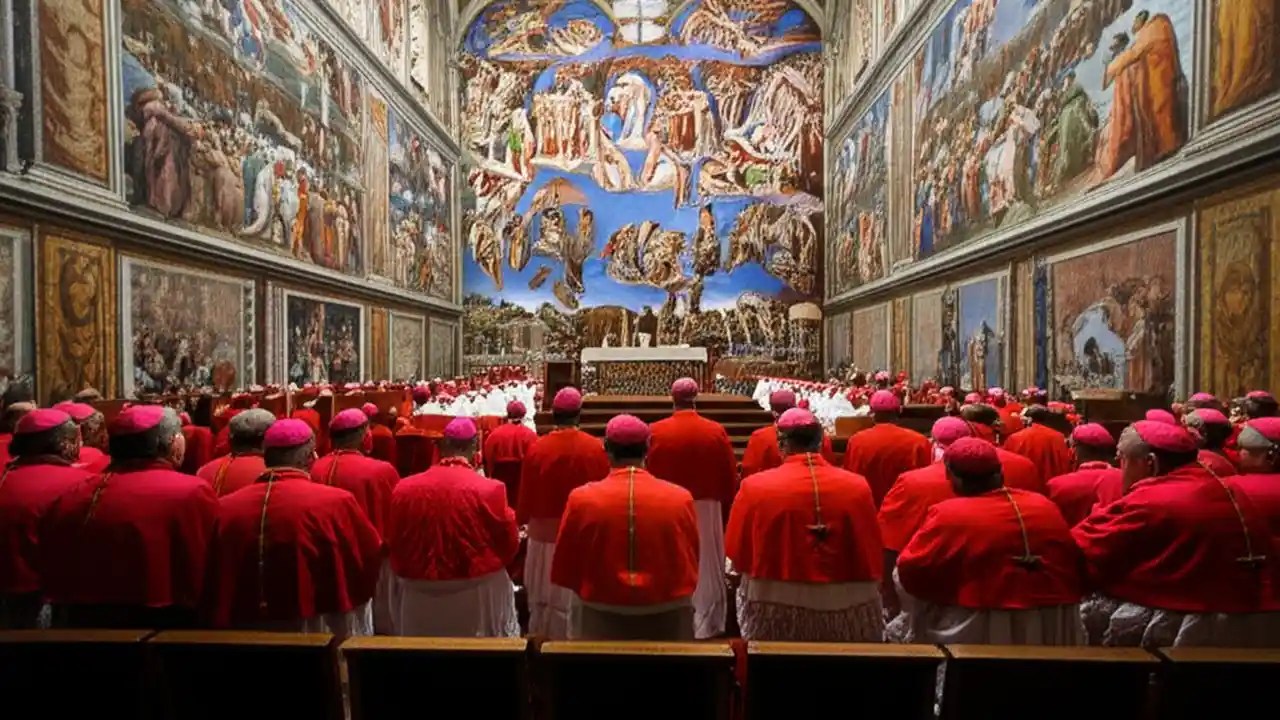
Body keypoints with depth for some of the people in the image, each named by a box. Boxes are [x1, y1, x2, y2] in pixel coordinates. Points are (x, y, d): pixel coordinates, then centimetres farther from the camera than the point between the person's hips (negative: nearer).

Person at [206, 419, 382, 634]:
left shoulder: (225, 507, -7)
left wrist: (220, 622, 20)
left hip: (244, 630, 4)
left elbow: (212, 580, 4)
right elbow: (370, 557, -6)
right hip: (319, 630, -4)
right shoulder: (336, 502, -19)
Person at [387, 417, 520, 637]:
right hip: (478, 593, -3)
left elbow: (393, 543, 5)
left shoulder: (405, 489, -9)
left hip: (417, 595, 3)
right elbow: (509, 543, -5)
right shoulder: (490, 490, -18)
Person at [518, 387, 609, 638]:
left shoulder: (536, 448, -12)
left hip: (544, 532, 1)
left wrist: (522, 521, 14)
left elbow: (525, 494, -2)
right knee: (576, 595, 13)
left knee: (542, 595, 17)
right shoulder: (596, 448, -13)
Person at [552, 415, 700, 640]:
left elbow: (565, 568, -2)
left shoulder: (582, 498, -14)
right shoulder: (680, 498, -13)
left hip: (599, 618, 0)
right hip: (666, 618, 1)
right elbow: (691, 566, 1)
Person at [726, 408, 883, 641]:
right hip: (845, 610, 2)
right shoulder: (857, 487, -10)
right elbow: (870, 558, -1)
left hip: (774, 608, -1)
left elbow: (738, 555, -5)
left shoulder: (756, 487, -15)